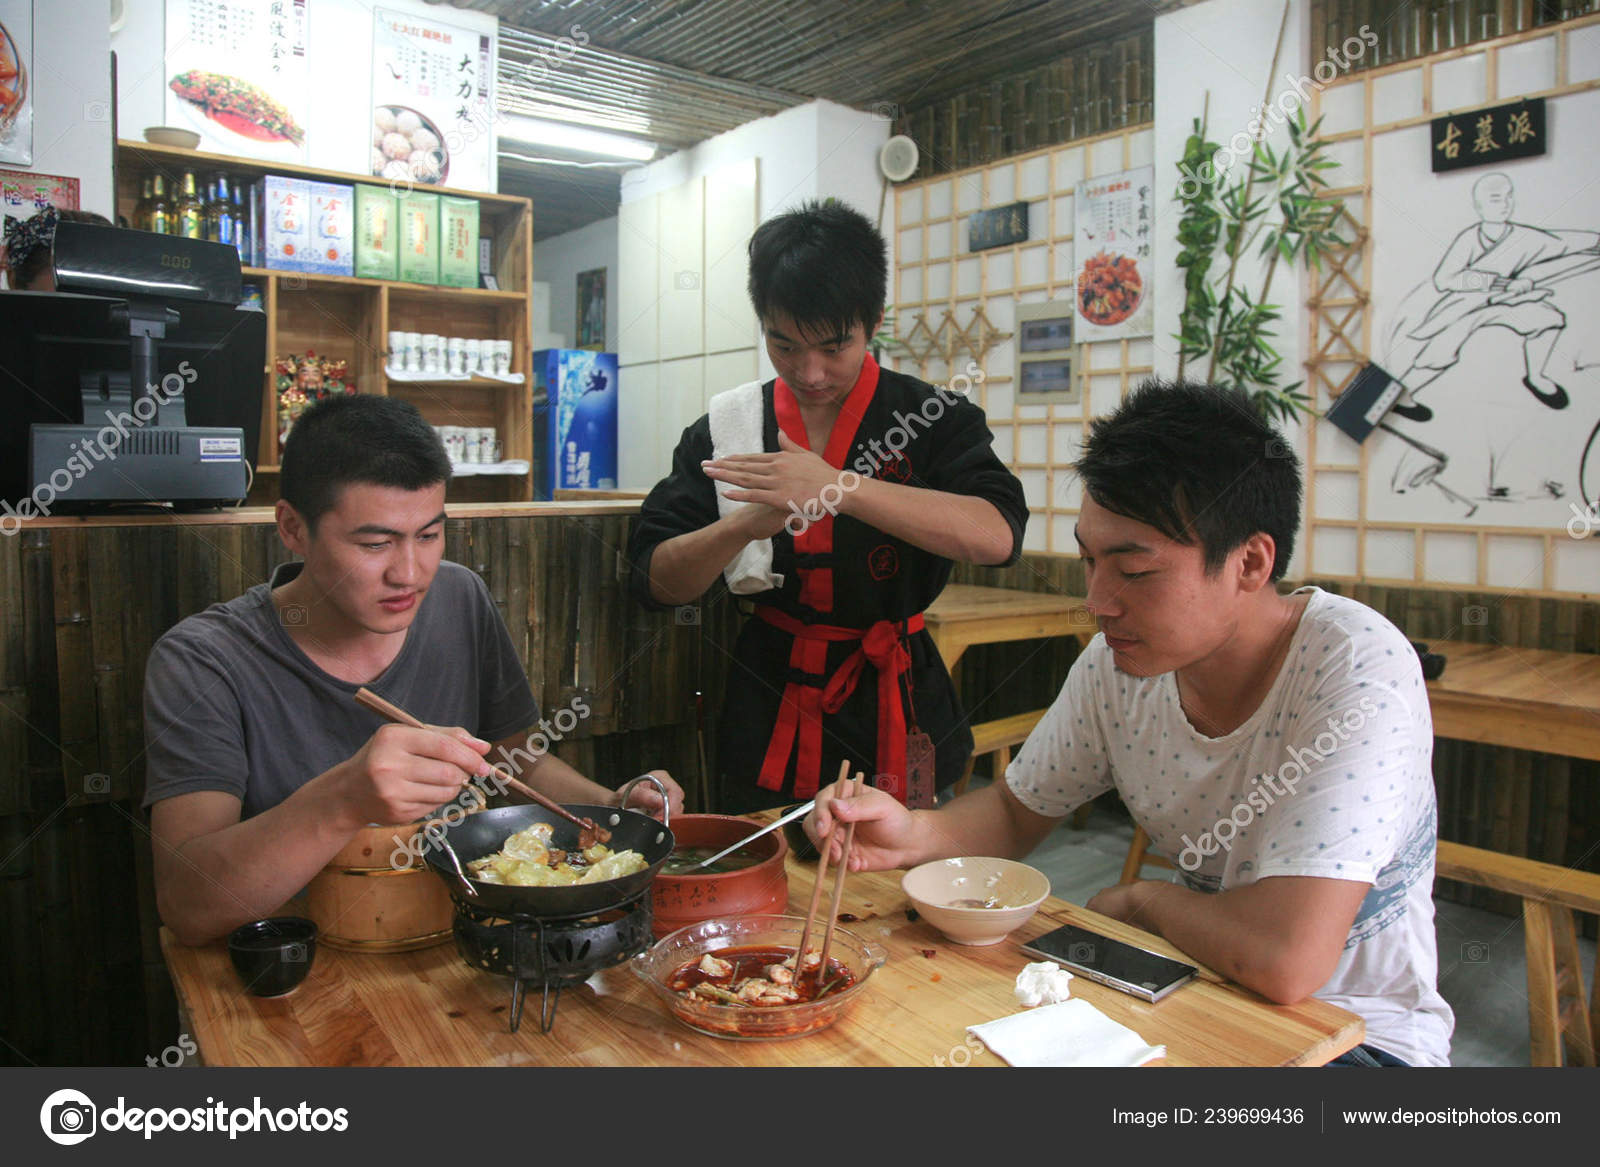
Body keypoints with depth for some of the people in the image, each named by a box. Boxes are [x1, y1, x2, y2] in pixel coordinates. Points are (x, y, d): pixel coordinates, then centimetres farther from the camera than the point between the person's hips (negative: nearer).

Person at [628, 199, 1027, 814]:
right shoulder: (726, 427, 0)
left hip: (895, 715, -1)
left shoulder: (931, 416, -5)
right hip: (768, 719, 2)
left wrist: (838, 487, -33)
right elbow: (657, 580, -5)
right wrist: (746, 525, -25)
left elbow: (996, 536, -24)